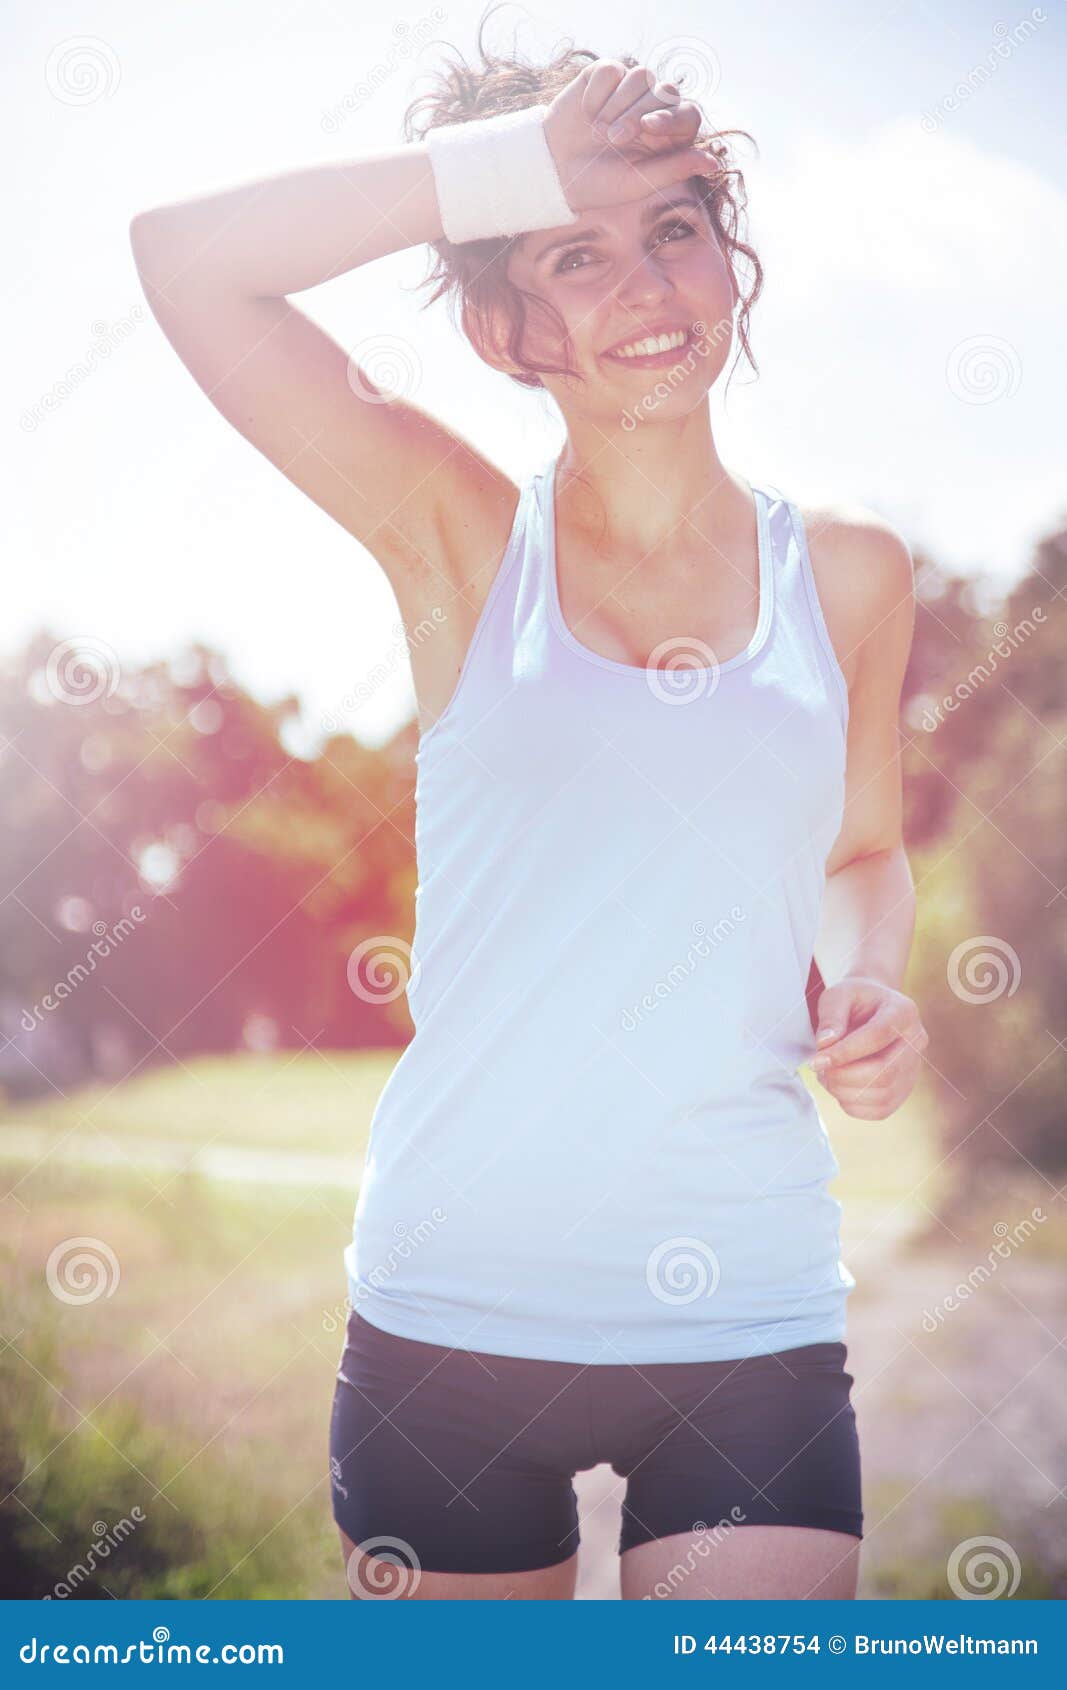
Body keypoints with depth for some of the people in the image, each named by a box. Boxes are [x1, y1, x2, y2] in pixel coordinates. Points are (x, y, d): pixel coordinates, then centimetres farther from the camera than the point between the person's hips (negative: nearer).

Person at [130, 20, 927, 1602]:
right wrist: (522, 167, -11)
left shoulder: (846, 573, 6)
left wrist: (871, 991, 1)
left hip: (751, 1318, 1)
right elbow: (185, 255, -11)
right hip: (456, 1306, -1)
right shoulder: (461, 540, 0)